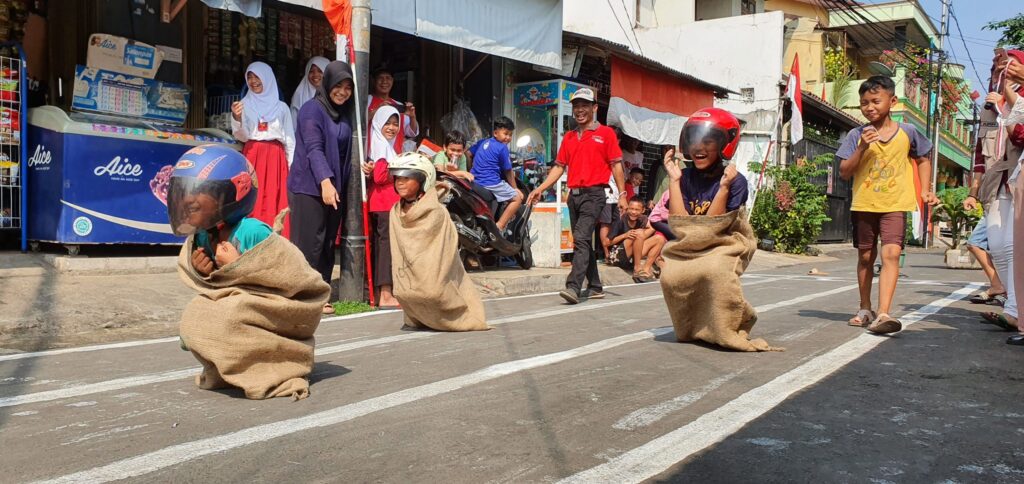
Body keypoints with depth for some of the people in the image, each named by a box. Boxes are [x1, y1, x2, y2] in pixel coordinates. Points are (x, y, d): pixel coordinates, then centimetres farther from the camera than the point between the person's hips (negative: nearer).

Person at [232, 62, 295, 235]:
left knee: (275, 204, -3)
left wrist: (292, 166, 3)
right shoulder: (244, 105, 9)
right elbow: (242, 136, 2)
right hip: (252, 158, 0)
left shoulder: (281, 107, 10)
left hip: (276, 158, 0)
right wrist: (236, 118, -16)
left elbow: (290, 139, 10)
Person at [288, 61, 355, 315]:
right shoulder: (312, 110, -9)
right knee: (309, 243, -6)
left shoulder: (345, 114, 14)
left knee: (328, 244, 8)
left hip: (334, 187, 7)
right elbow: (314, 148, -20)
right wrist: (325, 181, -30)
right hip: (309, 186, -7)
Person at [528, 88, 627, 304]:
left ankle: (573, 287, -24)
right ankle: (595, 287, 20)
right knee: (583, 242, 10)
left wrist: (622, 194, -6)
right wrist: (540, 189, 6)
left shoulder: (605, 133, 2)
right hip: (574, 195, 6)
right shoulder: (569, 137, 16)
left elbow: (616, 165, 0)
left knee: (581, 239, -18)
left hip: (594, 194, -6)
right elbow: (559, 166, 15)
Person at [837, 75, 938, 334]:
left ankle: (883, 314, -24)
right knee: (866, 256, 12)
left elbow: (923, 160, 18)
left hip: (895, 205, -1)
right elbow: (844, 172, -4)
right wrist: (862, 148, -17)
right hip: (864, 205, 1)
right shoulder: (857, 135, -1)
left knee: (891, 253, -18)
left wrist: (925, 190, 8)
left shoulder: (907, 132, 2)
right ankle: (865, 310, 28)